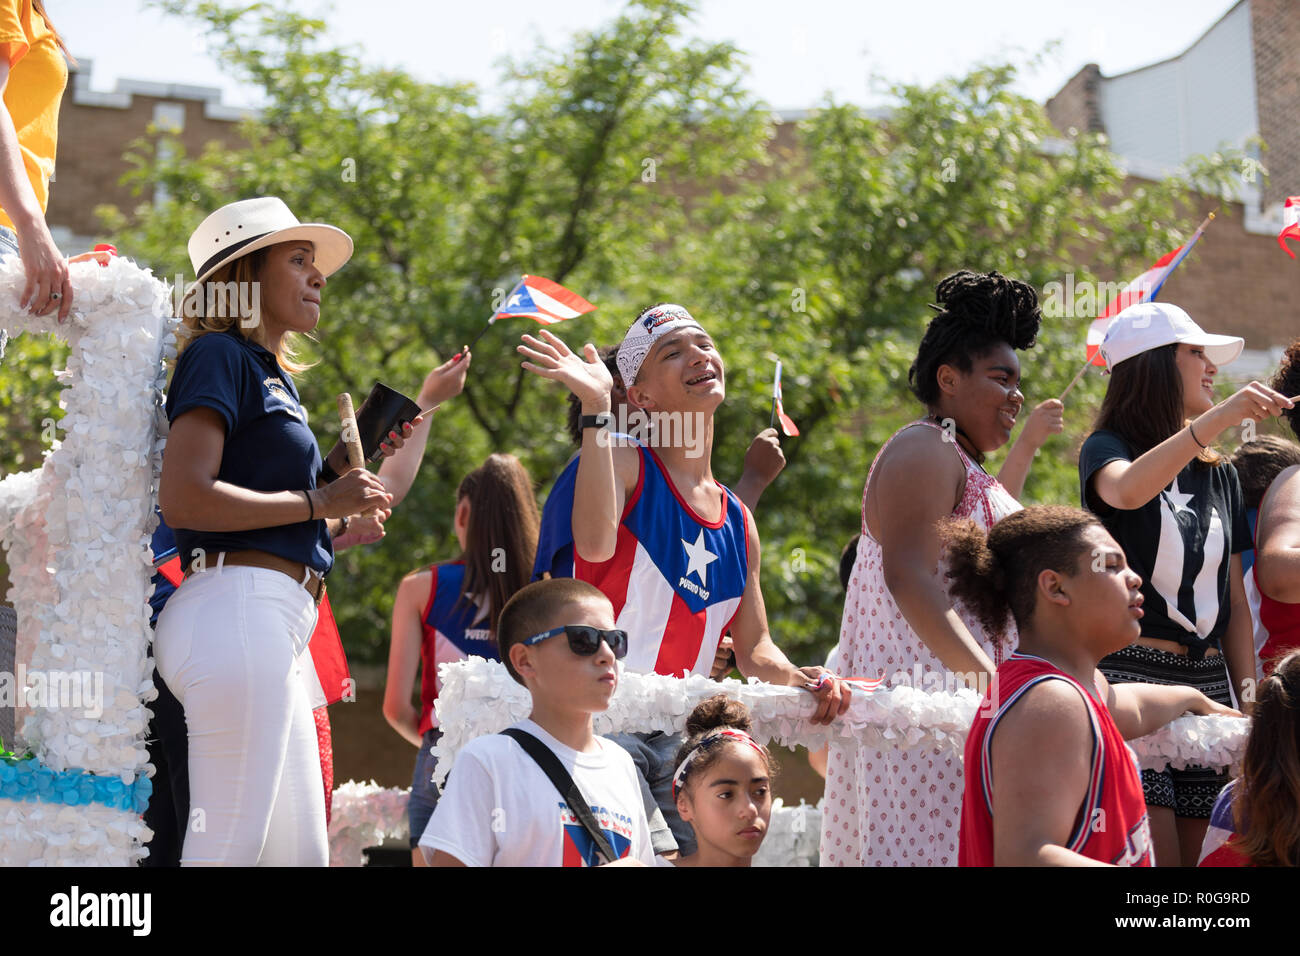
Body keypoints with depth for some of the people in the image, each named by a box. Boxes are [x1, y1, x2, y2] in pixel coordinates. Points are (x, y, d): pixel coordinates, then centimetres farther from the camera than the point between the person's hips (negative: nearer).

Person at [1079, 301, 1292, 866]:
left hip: (1208, 682, 6)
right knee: (1153, 862, -14)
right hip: (1132, 674, -6)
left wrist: (1249, 694, 8)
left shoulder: (1220, 474, 18)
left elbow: (1234, 604, 19)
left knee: (1200, 855, 0)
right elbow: (1127, 490, -25)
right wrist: (1220, 417, -32)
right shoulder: (1105, 449, 2)